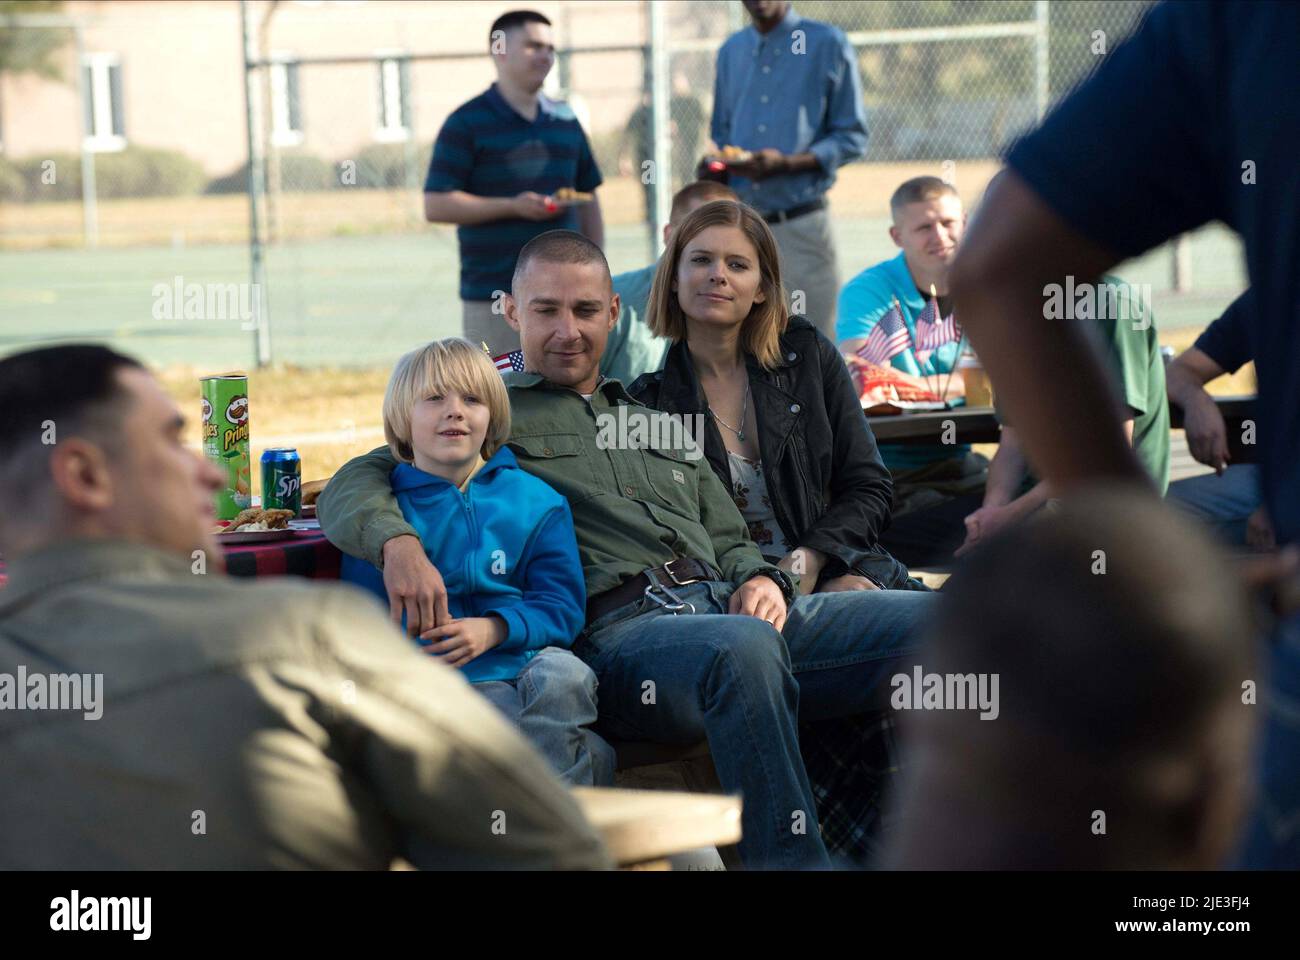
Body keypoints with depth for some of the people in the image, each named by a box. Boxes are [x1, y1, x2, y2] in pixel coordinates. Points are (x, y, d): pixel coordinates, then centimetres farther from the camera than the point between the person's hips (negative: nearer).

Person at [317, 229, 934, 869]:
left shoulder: (659, 424, 35)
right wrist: (398, 542, -19)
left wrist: (760, 580, 8)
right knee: (743, 647, -42)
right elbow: (352, 488, 5)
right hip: (613, 632, -6)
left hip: (723, 605, 6)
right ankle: (789, 859, -38)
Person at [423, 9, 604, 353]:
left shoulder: (565, 120, 13)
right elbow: (436, 206, -9)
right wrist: (512, 206, -17)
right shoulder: (467, 123, -3)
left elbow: (588, 199, 20)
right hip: (493, 298, -5)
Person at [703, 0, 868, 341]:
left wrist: (786, 163, -18)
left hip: (800, 226, -5)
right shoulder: (731, 51, 16)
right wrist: (713, 166, 1)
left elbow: (852, 137, -3)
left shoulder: (828, 44, -1)